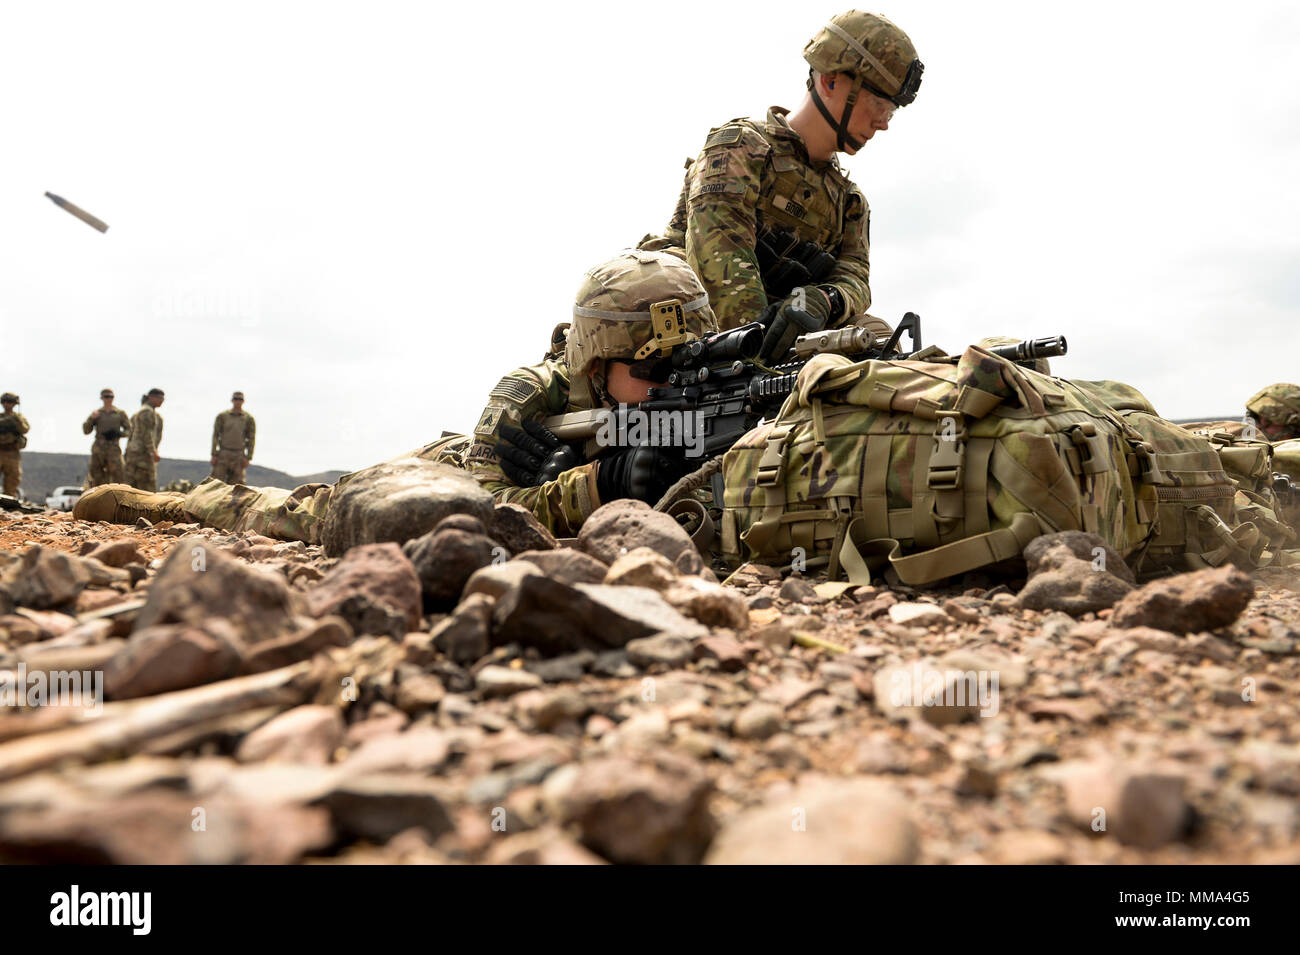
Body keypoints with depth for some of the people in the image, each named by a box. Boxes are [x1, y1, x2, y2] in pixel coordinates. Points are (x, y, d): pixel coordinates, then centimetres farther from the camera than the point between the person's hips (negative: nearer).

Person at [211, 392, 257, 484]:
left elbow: (251, 439, 2)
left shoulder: (249, 419, 2)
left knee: (235, 483, -3)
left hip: (238, 455, 0)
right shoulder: (222, 416, 2)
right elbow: (215, 436, 3)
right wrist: (214, 455, -5)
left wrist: (248, 458, -5)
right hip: (223, 454, 0)